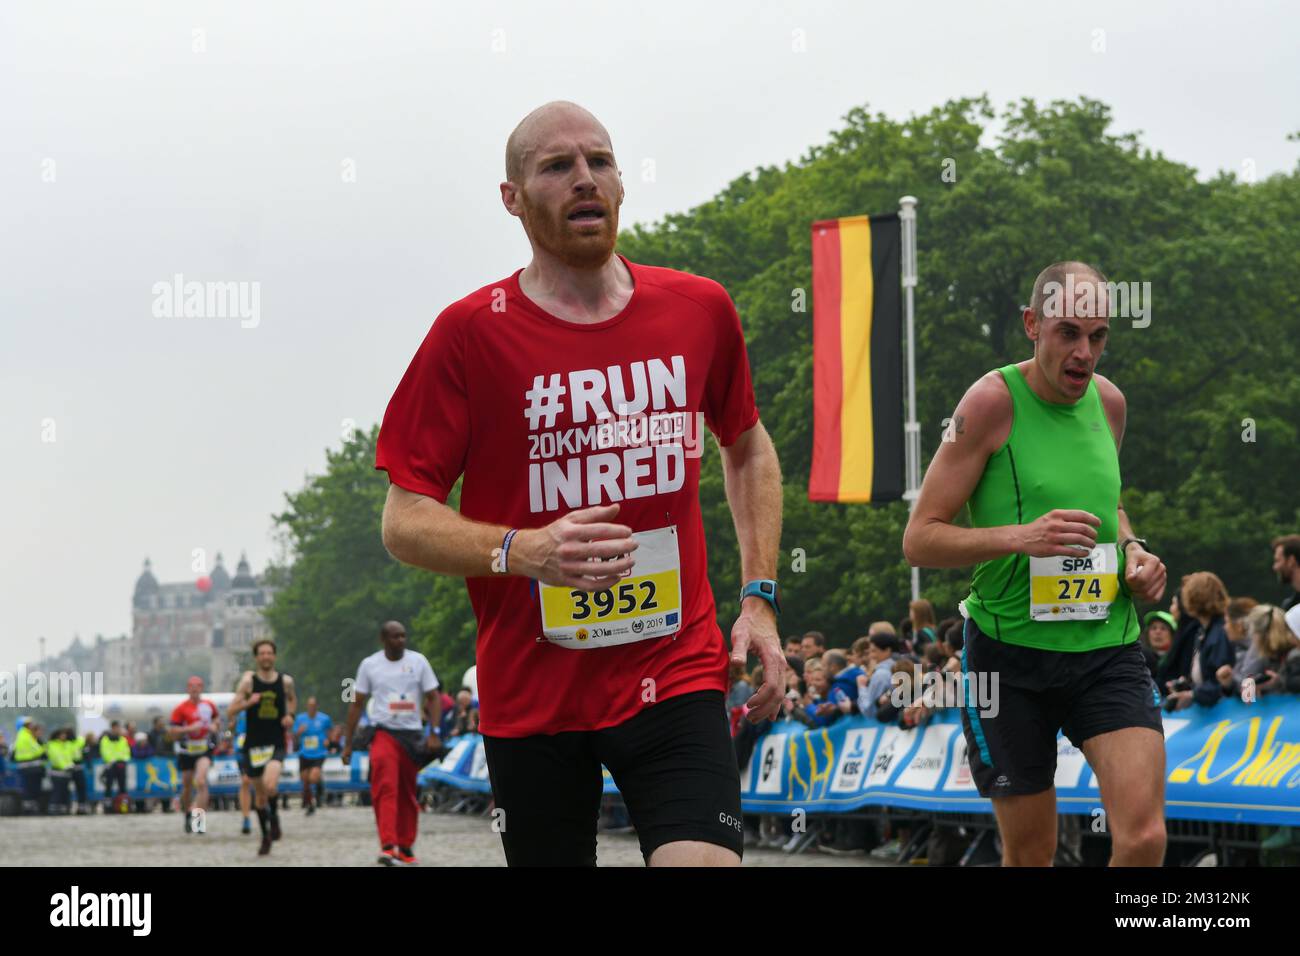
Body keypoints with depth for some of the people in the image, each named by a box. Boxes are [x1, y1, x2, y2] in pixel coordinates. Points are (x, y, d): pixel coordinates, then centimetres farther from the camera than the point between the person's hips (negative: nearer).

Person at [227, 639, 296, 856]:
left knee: (270, 785, -25)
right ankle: (266, 836, 30)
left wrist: (290, 714, 5)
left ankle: (274, 815, 6)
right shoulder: (248, 681, -4)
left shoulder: (285, 681, 1)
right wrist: (247, 702, -22)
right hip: (253, 745, 1)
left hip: (276, 744, -1)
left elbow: (292, 699, 24)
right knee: (259, 792, 11)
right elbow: (230, 713, -5)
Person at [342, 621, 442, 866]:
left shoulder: (418, 661, 3)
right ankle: (388, 846, -28)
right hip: (384, 733, -2)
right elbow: (357, 704, 8)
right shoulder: (370, 665, 2)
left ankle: (406, 847, 20)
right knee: (385, 789, -19)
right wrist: (348, 743, 6)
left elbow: (433, 697, 5)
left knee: (408, 795, 8)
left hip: (412, 734, 2)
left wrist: (434, 733, -7)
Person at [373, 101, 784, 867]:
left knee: (705, 859, -20)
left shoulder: (700, 310, 3)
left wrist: (759, 599, 12)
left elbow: (748, 446, 22)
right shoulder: (471, 333, -7)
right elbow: (405, 521, -7)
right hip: (531, 693, -1)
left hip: (675, 676, 1)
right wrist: (524, 552, -25)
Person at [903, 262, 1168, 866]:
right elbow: (919, 539, -11)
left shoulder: (1108, 400, 7)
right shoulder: (992, 401, -9)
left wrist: (1131, 550, 6)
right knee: (1030, 853, 7)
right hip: (1010, 649, -3)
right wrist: (1019, 536, -25)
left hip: (1106, 646, 4)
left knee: (1144, 837, -15)